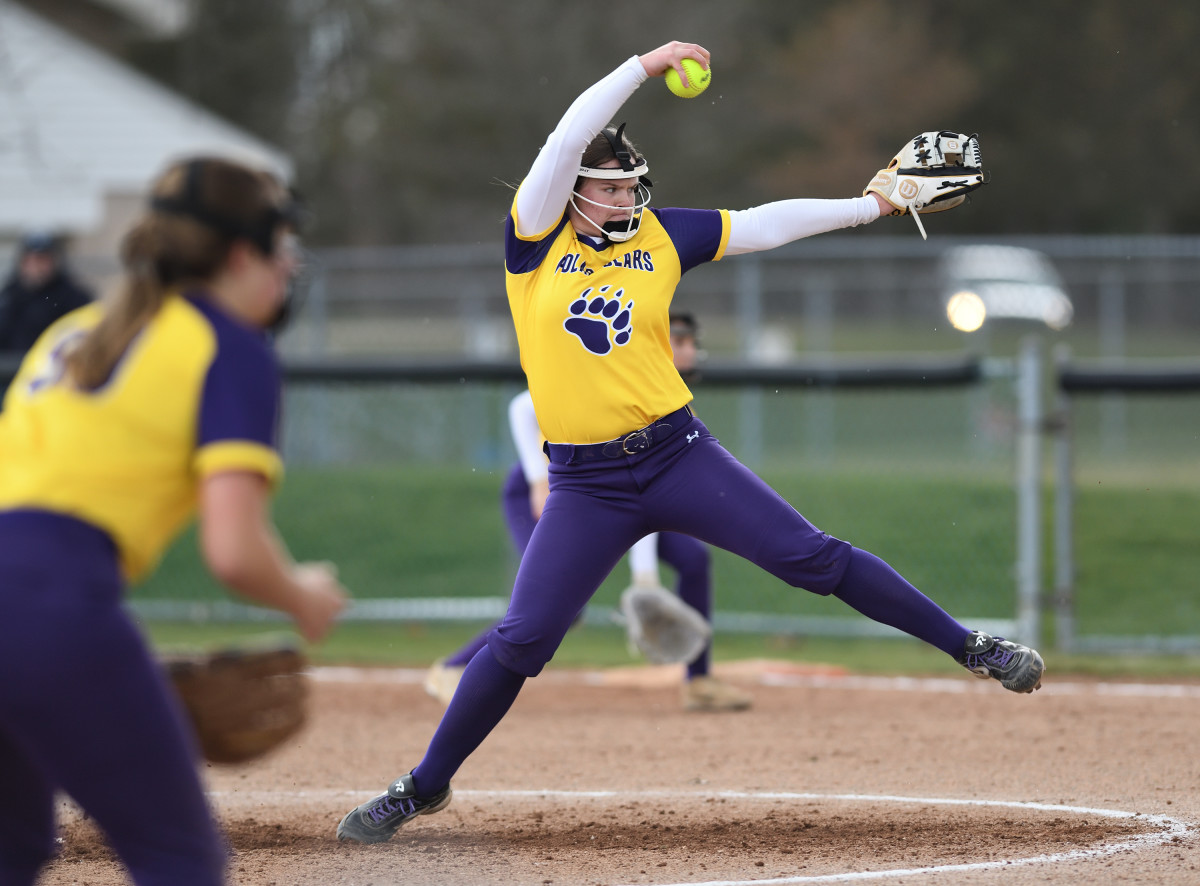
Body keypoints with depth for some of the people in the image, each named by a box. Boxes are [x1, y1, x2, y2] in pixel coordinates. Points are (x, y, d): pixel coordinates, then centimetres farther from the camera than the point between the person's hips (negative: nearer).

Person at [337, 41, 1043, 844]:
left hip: (678, 457, 2)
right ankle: (424, 789, 10)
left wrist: (872, 206, 7)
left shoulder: (661, 236, 5)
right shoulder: (534, 237, -3)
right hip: (586, 488, -1)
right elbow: (568, 139, -16)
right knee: (521, 642, -5)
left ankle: (970, 648, 4)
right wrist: (646, 67, -18)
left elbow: (767, 225, 9)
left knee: (815, 559, -5)